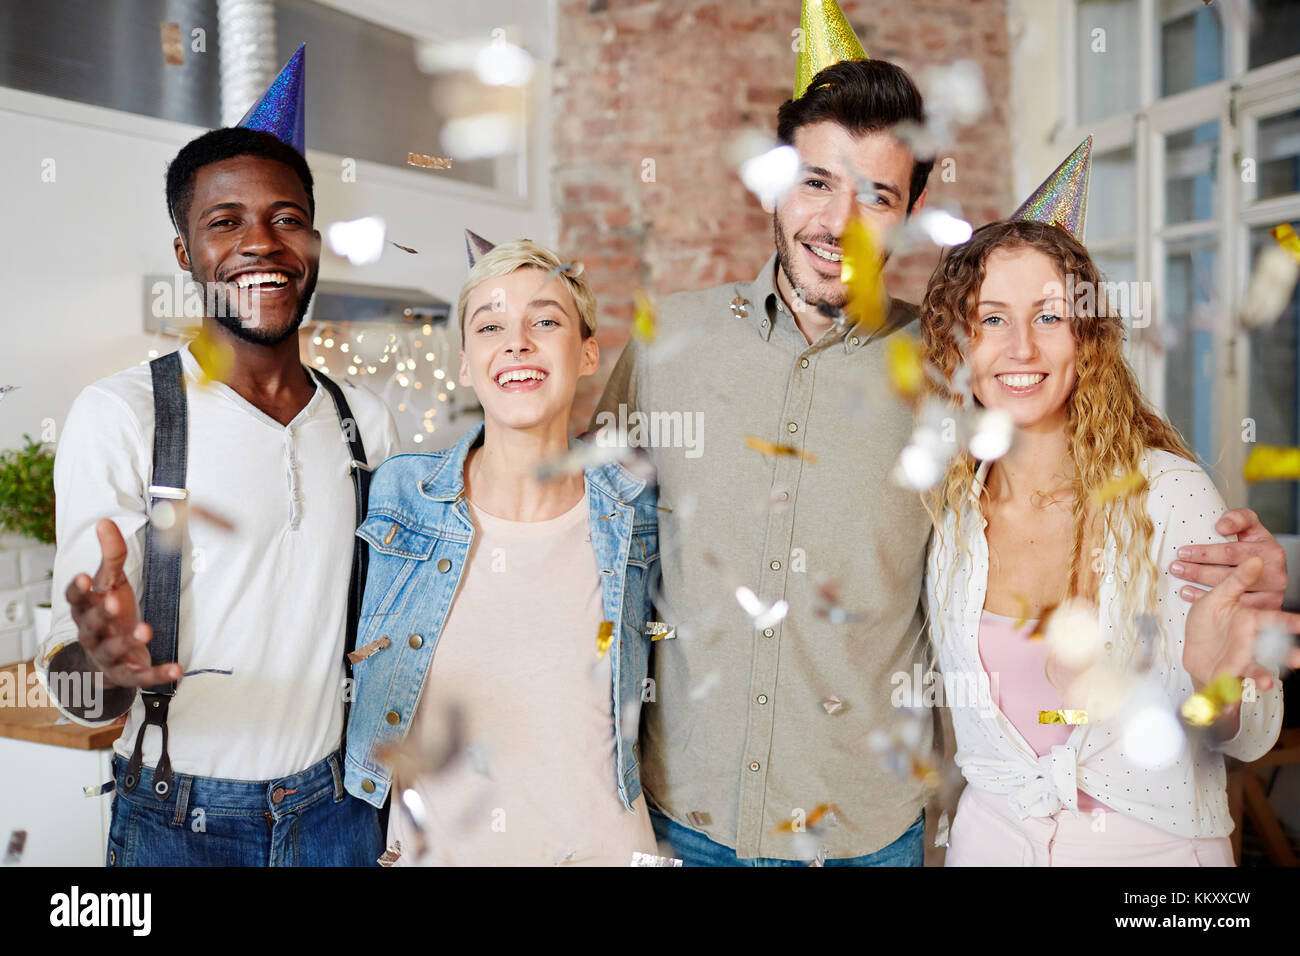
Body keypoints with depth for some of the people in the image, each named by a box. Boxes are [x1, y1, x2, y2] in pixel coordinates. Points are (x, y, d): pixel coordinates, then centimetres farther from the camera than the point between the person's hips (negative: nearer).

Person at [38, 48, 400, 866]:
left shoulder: (368, 420, 3)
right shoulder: (119, 414, -12)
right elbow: (71, 676, -13)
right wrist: (102, 665, -34)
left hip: (339, 807, 4)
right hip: (178, 823, -3)